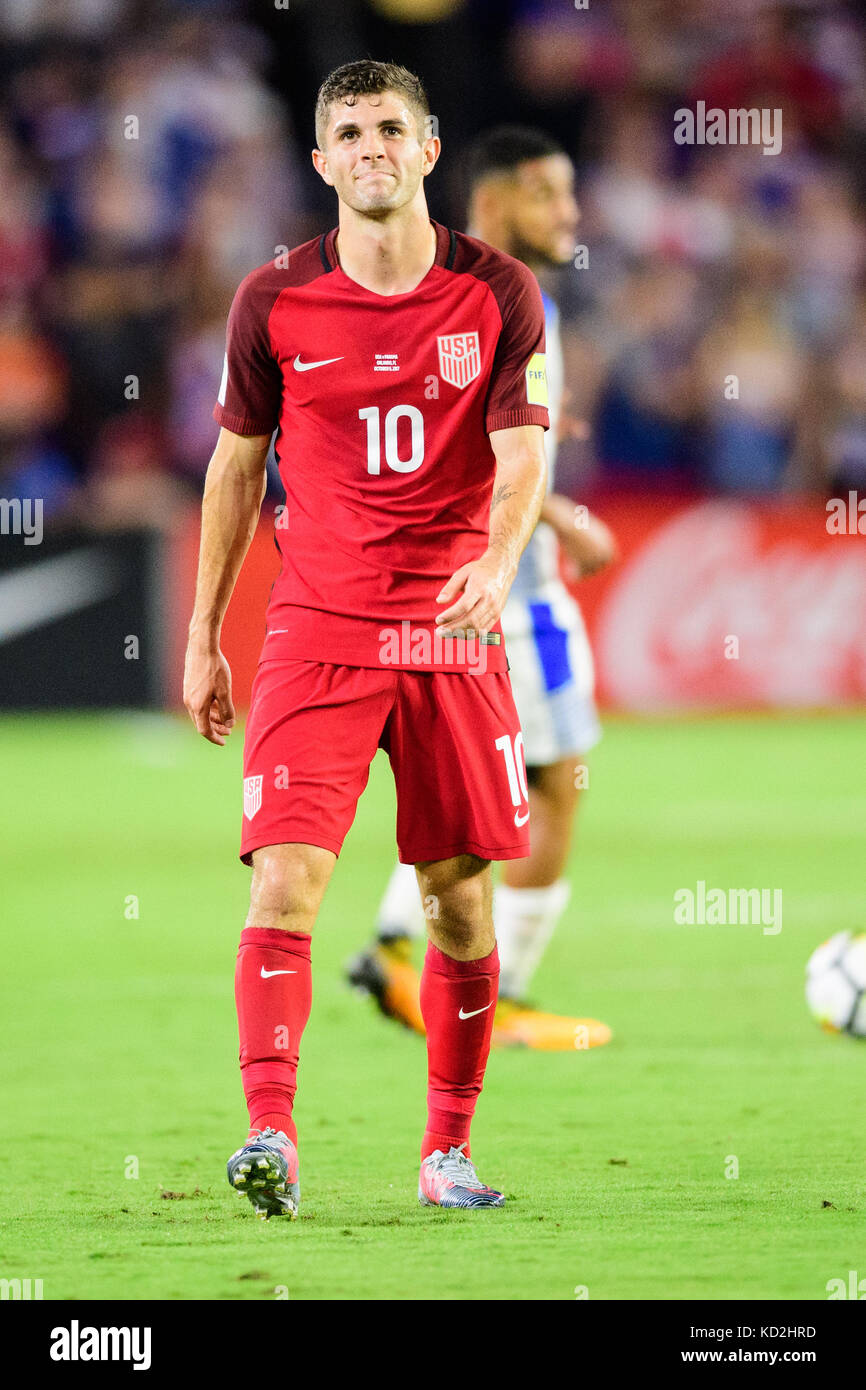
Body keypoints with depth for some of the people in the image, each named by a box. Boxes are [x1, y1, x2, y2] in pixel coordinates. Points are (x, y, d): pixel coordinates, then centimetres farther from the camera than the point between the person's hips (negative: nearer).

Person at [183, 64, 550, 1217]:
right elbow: (235, 466, 11)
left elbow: (522, 462, -4)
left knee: (460, 902, 5)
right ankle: (272, 1137, -23)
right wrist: (202, 637, 11)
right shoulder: (275, 303, 1)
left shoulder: (498, 294, 1)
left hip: (452, 633, 1)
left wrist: (498, 561, -26)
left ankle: (448, 1152, 17)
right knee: (285, 883, -16)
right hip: (316, 631, -1)